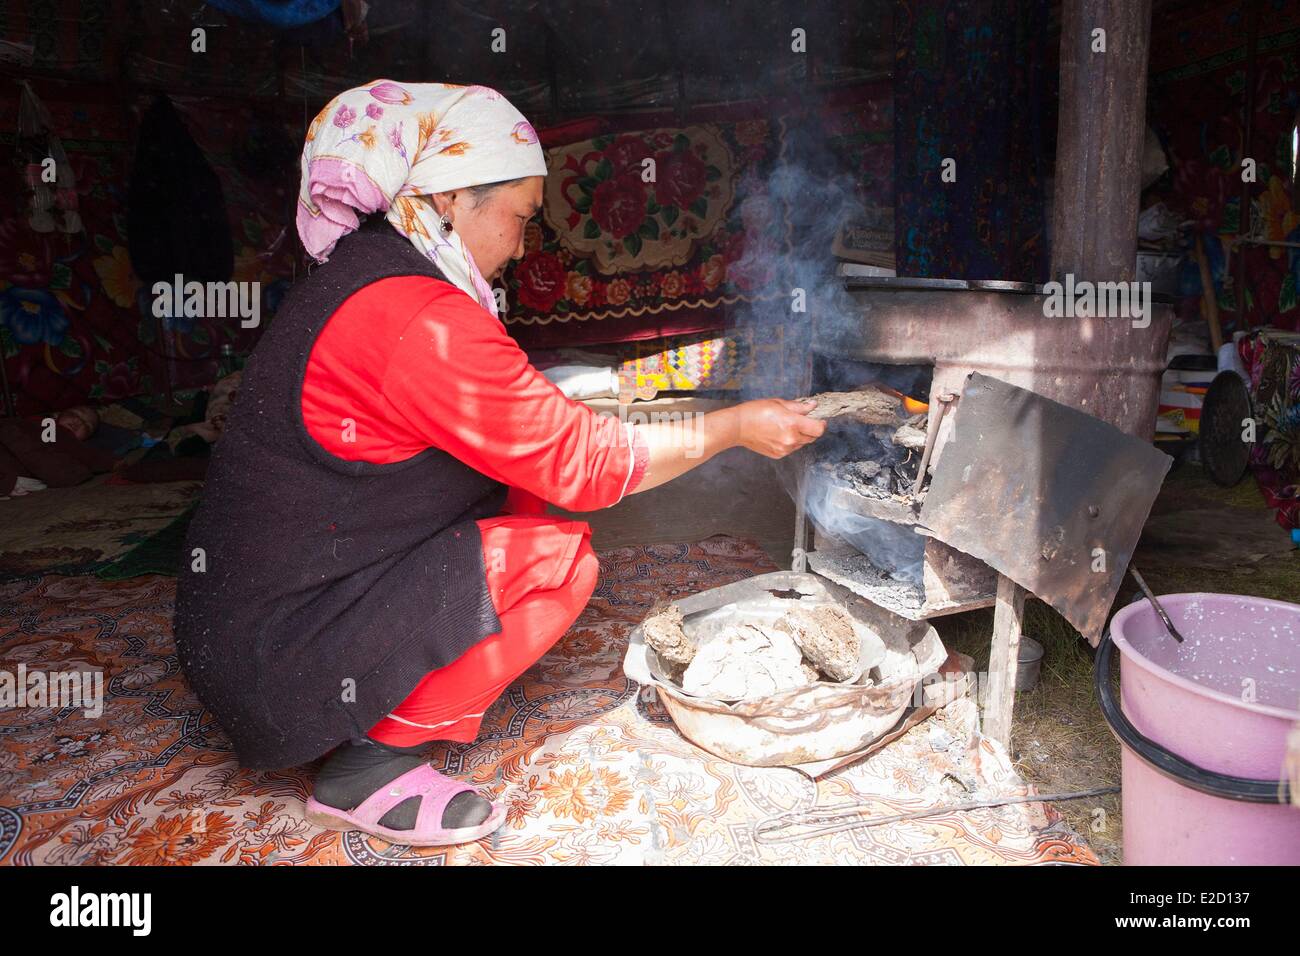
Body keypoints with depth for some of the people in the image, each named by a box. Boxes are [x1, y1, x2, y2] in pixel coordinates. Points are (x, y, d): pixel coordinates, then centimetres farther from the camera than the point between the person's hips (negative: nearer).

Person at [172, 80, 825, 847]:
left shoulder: (361, 274, 7)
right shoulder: (417, 319, -24)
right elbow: (583, 463, -18)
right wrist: (734, 427, -7)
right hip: (276, 661, -9)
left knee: (523, 502, 6)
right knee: (556, 555, -15)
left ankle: (381, 706, 8)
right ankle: (371, 763, -5)